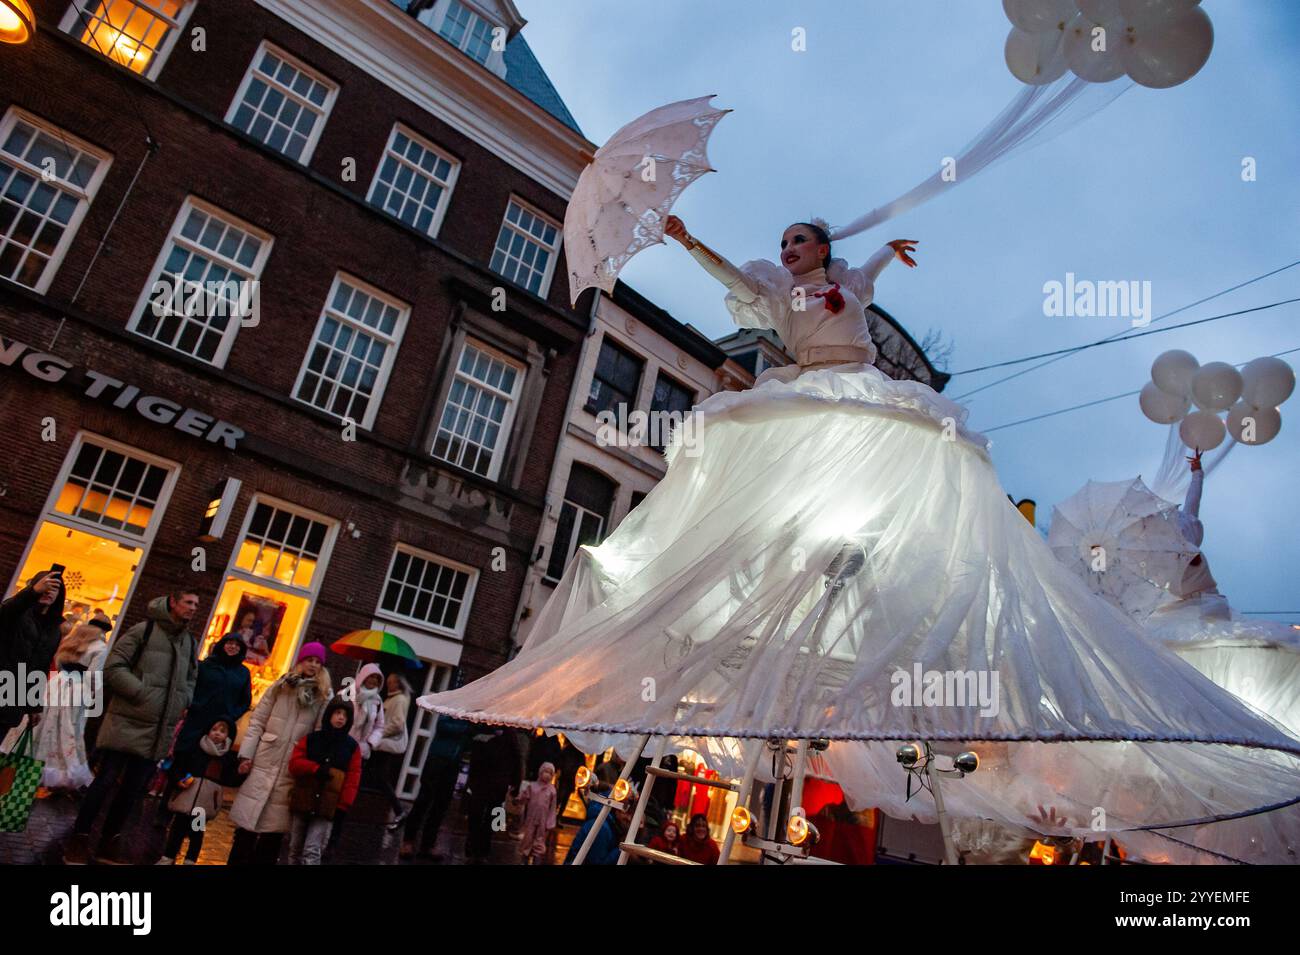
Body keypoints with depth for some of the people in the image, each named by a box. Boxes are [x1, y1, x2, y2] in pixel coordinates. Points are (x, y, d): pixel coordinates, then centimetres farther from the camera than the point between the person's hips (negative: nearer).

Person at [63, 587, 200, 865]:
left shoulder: (191, 642, 13)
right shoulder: (144, 630, -6)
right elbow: (113, 667, -9)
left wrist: (181, 703, 6)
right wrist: (143, 693, -16)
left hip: (159, 730, 5)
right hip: (128, 721, -5)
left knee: (134, 788, 10)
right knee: (106, 780, 0)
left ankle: (109, 839, 23)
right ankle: (79, 838, 15)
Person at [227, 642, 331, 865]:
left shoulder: (324, 697, 3)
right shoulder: (280, 687, 5)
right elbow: (257, 721, 4)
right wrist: (246, 754, -4)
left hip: (292, 769, 0)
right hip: (264, 762, 0)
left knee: (274, 826, 5)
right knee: (248, 821, 4)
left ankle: (262, 861, 17)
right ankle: (237, 861, 17)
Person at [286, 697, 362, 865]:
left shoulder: (352, 746, 0)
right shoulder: (310, 739, 3)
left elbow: (352, 779, -2)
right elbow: (294, 763, -2)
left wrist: (343, 806, -10)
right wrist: (316, 768, -17)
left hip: (327, 806, -2)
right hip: (303, 802, 3)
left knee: (312, 851, -9)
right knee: (295, 849, 15)